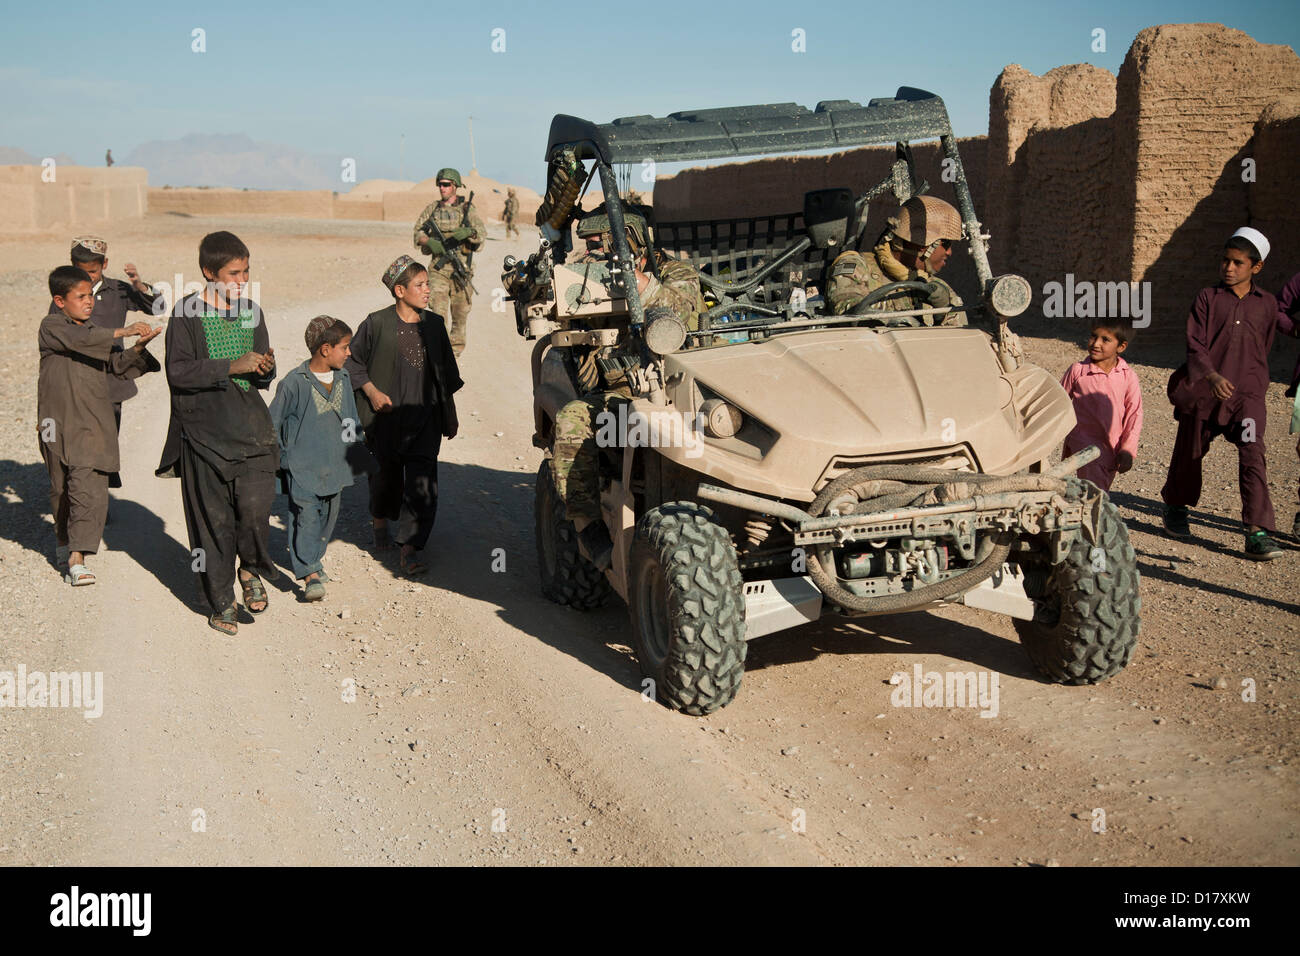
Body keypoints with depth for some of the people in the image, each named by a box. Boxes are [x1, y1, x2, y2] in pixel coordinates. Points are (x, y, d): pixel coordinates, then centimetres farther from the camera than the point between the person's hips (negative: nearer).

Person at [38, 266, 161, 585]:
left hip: (93, 423, 2)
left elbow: (118, 365, 8)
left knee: (89, 486, -12)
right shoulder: (51, 327, -2)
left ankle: (77, 556, -13)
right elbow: (77, 340, -21)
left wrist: (137, 348, -12)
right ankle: (63, 539, 35)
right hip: (58, 421, -2)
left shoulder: (97, 331, 13)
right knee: (61, 487, 11)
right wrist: (122, 332, -29)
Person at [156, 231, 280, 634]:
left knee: (255, 504, -14)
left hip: (249, 423, 3)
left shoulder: (251, 312, 11)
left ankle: (250, 569, 15)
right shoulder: (187, 312, -4)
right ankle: (221, 601, 19)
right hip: (204, 427, -3)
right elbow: (178, 373, -12)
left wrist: (266, 370, -9)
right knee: (212, 516, 4)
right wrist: (231, 367, -19)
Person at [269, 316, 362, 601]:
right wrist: (281, 459, -4)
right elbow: (273, 423, -5)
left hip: (334, 466, 6)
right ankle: (309, 573, -12)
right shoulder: (294, 383, -13)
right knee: (306, 516, -12)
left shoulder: (343, 379, 6)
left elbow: (352, 419, 19)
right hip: (302, 467, -6)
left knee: (328, 514, 15)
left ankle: (312, 559, 35)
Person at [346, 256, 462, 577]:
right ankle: (380, 526, 40)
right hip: (386, 415, -2)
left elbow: (445, 375, 15)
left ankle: (408, 550, -10)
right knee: (385, 475, 13)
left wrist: (451, 415, 17)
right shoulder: (376, 324, -5)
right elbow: (352, 361, 3)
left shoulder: (433, 324, 6)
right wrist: (371, 391, -10)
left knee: (422, 482, -10)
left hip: (424, 417, 2)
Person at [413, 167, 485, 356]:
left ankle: (455, 353, 20)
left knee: (461, 312, 6)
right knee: (438, 310, -13)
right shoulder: (431, 209, 12)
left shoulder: (468, 208, 6)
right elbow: (418, 232, 10)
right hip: (438, 268, 0)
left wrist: (468, 232, -29)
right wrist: (429, 242, -11)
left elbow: (481, 232, -6)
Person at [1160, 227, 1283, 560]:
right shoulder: (1207, 298, 1)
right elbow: (1196, 344, -9)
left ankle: (1257, 533, -17)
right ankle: (1176, 507, 40)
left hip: (1247, 394, 0)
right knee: (1189, 454, 13)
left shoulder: (1267, 304, 8)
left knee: (1253, 456, -15)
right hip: (1202, 391, 0)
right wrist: (1212, 376, -25)